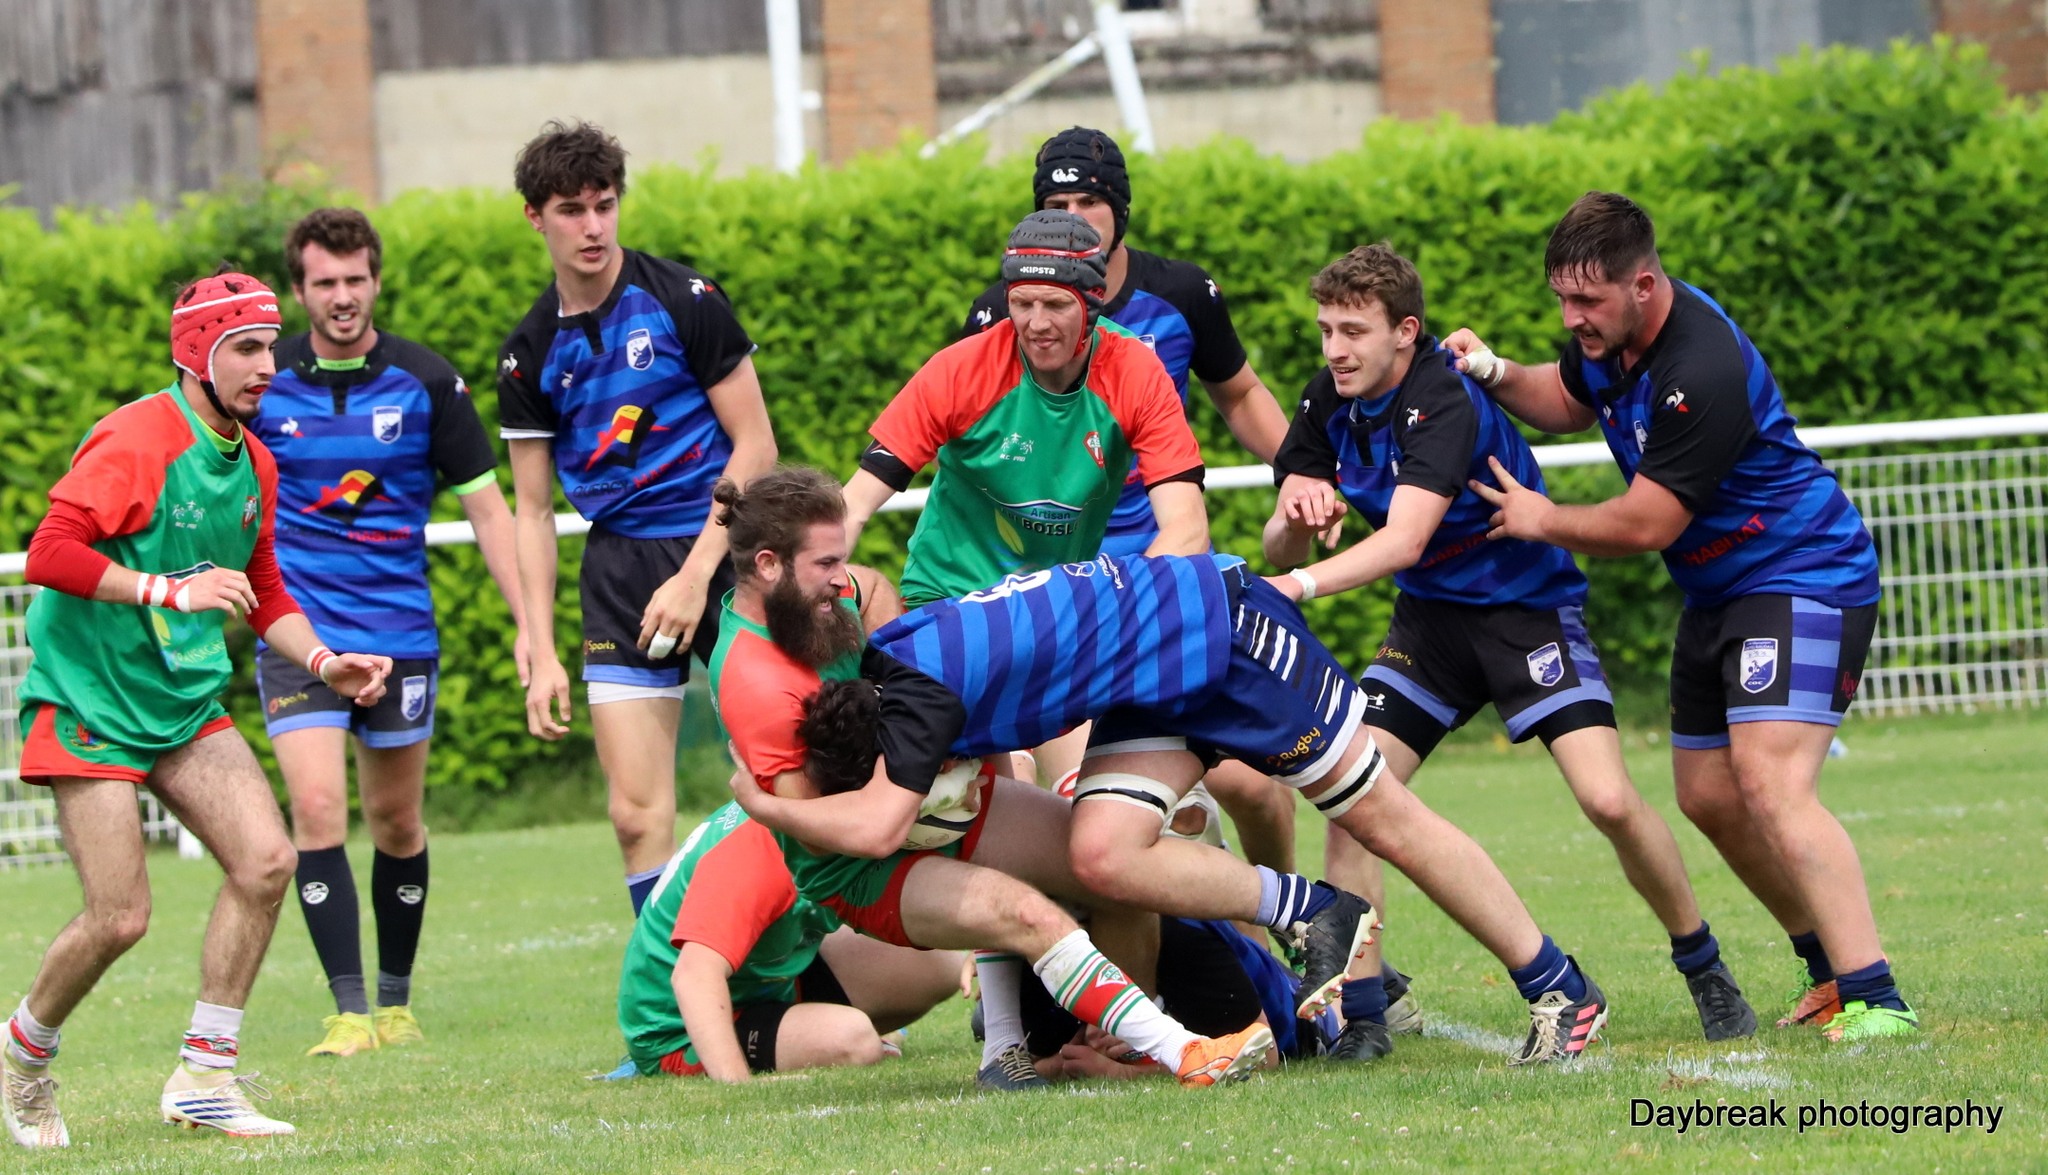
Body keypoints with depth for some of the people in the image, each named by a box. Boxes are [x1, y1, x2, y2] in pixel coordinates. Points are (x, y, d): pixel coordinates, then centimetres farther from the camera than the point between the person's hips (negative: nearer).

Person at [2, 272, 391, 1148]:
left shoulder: (253, 463, 10)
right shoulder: (135, 442, -16)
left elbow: (263, 594, 22)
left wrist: (322, 661, 6)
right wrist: (172, 590, -26)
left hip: (186, 705, 8)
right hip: (91, 702, -8)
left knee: (266, 859, -10)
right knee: (120, 918, -11)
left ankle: (203, 1077, 0)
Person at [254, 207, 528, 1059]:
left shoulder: (425, 382, -2)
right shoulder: (261, 383, -2)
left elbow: (485, 506, 3)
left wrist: (527, 625, -3)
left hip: (400, 634, 1)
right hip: (297, 631, -1)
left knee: (396, 823, 10)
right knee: (317, 810, -16)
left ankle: (395, 1001, 28)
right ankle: (348, 1013, -15)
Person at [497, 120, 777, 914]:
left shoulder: (683, 300, -4)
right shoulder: (530, 354, 6)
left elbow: (754, 445, -4)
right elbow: (531, 509, 11)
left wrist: (695, 577, -11)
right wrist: (542, 654, 4)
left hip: (723, 545, -3)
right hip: (620, 565, 3)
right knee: (637, 814, -7)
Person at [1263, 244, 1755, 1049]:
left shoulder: (1445, 400, -27)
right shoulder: (1328, 403, -5)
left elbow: (1401, 541, -38)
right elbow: (1281, 546, -2)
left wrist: (1299, 585, -49)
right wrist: (1295, 516, -26)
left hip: (1529, 611, -6)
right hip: (1430, 618, 6)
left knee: (1610, 801, -18)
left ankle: (1704, 969, 5)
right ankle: (1356, 1005, -5)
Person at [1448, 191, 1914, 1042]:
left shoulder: (1701, 373, -30)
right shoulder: (1611, 334, -1)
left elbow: (1643, 526, -24)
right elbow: (1569, 400, 23)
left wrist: (1539, 521, -7)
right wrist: (1497, 376, 2)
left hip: (1803, 580, -10)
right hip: (1719, 591, 10)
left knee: (1772, 785, -24)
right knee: (1708, 797, 12)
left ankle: (1874, 999, -28)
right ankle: (1828, 964, 25)